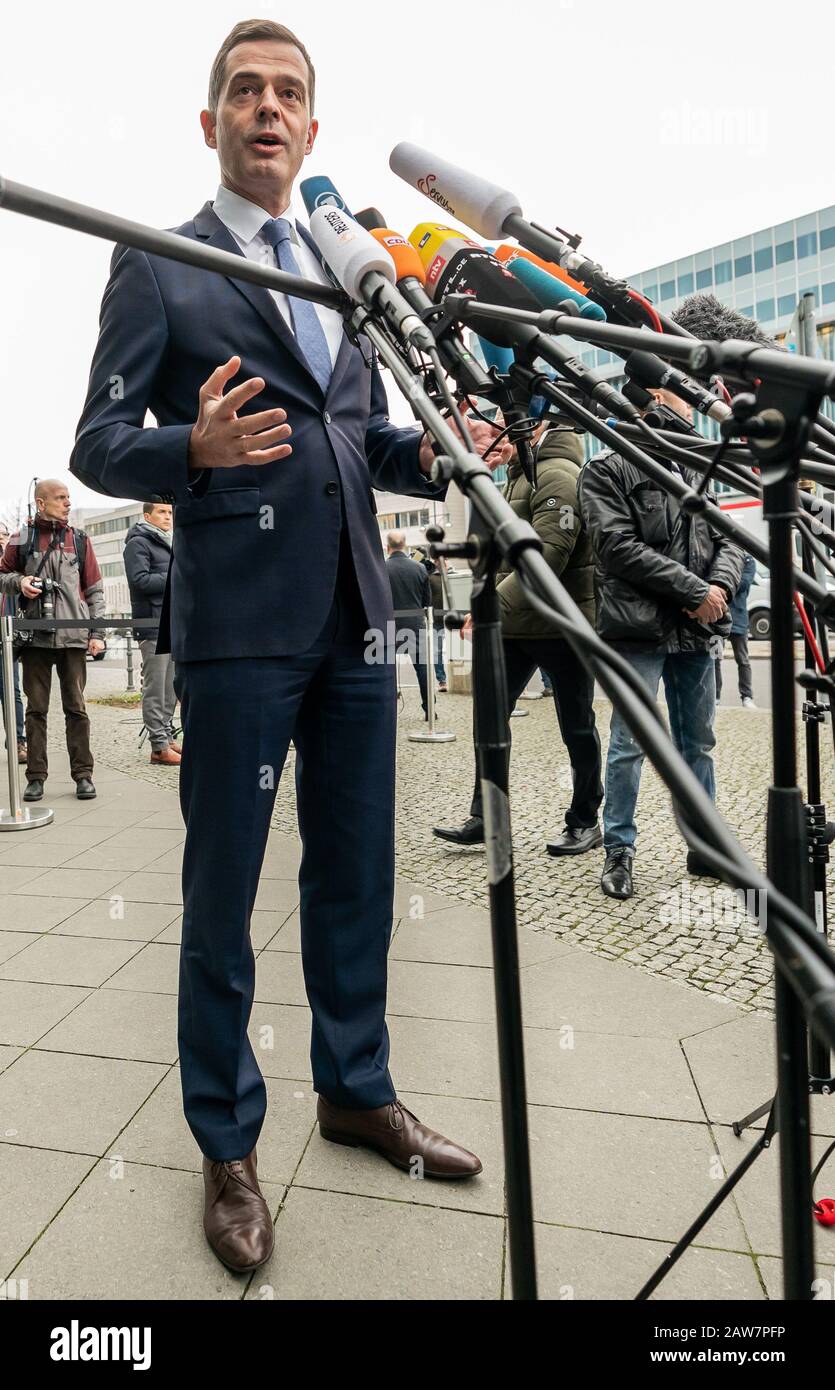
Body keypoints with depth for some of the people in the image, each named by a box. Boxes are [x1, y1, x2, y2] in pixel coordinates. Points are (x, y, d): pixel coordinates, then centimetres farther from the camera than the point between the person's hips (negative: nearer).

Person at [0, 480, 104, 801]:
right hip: (35, 636, 0)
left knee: (76, 707, 1)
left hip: (73, 636, 0)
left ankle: (83, 775, 6)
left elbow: (95, 590, 8)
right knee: (36, 708, 4)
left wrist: (97, 632, 1)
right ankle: (36, 777, 9)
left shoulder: (80, 540, 10)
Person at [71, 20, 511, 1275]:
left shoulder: (345, 278, 21)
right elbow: (97, 446, -1)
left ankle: (356, 1090, 32)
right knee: (223, 893, 4)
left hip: (355, 617, 6)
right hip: (239, 619, -5)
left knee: (356, 874, 13)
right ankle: (227, 1145, 23)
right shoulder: (156, 266, 5)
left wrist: (430, 452, 1)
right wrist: (196, 446, -22)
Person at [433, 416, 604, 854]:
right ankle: (483, 818, 13)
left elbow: (548, 555, -24)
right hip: (513, 624, 9)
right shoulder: (520, 474, 18)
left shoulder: (558, 474, -13)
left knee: (577, 727, 5)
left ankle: (584, 822, 18)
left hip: (560, 624, -9)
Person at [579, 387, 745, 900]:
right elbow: (619, 546, -13)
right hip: (638, 631, -6)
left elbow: (727, 541, 14)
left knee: (699, 744, 12)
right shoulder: (606, 471, 0)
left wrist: (721, 584, -9)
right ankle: (619, 850, 9)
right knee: (630, 745, -3)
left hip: (697, 631, 6)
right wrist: (695, 590, -14)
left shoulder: (692, 474, 18)